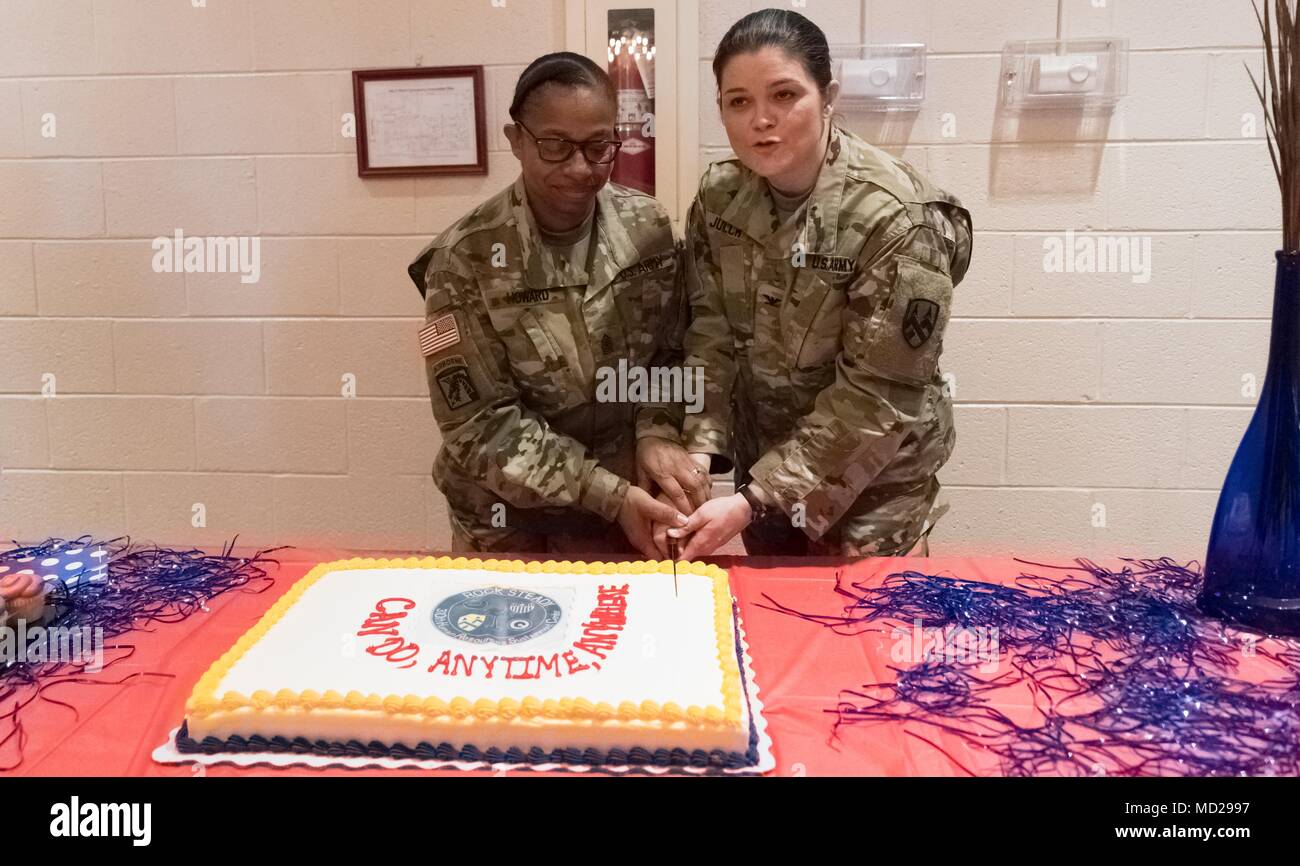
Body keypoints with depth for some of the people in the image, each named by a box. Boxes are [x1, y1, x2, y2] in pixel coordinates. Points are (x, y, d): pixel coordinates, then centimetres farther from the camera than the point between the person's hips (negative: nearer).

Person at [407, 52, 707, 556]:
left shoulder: (648, 227, -7)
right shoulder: (466, 258, -18)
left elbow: (670, 353, 2)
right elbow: (479, 425, -17)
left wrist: (656, 433, -17)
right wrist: (610, 494, -23)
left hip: (632, 507, 3)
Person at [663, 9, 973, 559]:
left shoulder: (898, 219, -26)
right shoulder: (718, 196, -9)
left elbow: (876, 396, -24)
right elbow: (711, 335, -5)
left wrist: (755, 500, -25)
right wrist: (697, 452, -19)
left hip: (870, 480, -5)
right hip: (759, 458, 5)